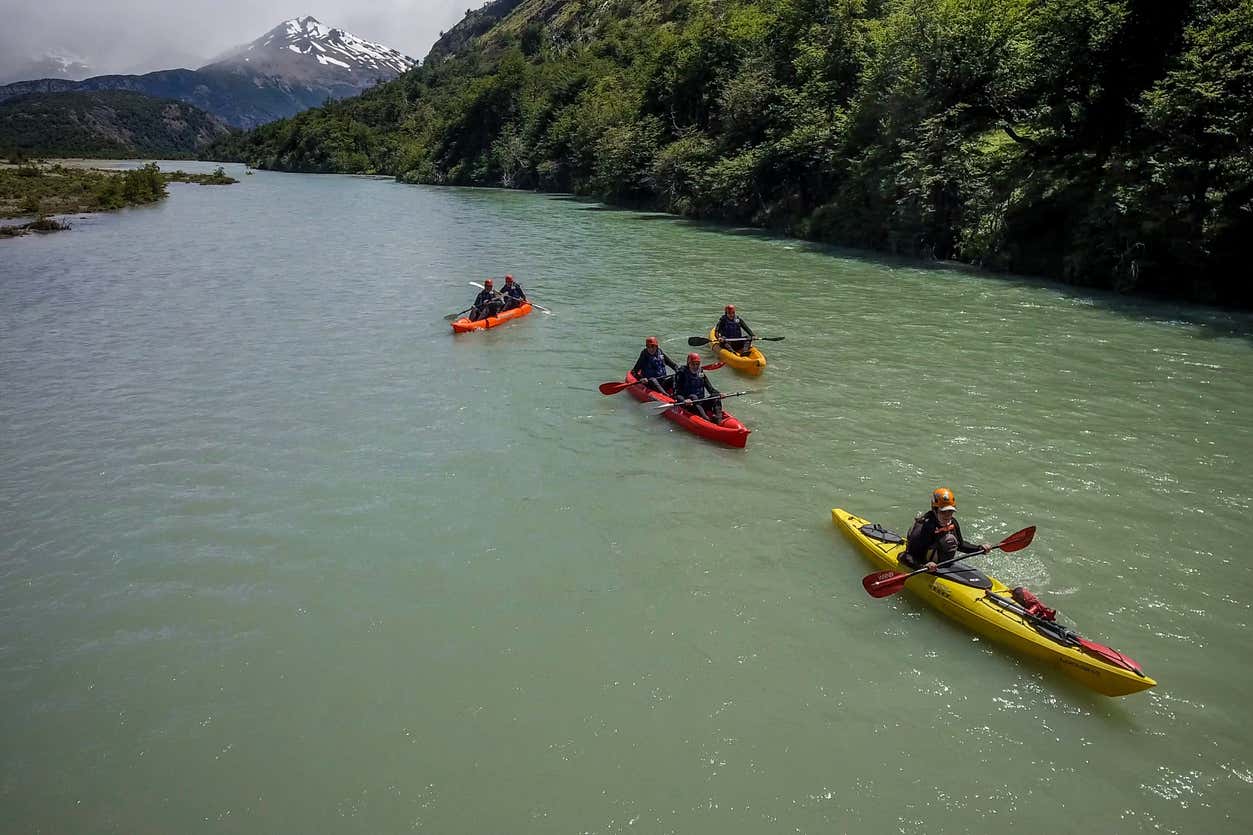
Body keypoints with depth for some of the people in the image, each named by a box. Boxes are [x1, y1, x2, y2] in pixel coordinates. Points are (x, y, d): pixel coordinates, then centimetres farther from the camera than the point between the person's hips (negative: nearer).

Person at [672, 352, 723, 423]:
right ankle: (706, 419, -55)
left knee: (716, 396, -17)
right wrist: (683, 400, -33)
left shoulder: (701, 374, 12)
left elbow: (710, 388, 12)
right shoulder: (682, 374, -4)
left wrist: (719, 393, -8)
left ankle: (718, 419, -39)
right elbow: (677, 394, -12)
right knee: (693, 397, -34)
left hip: (701, 404, 5)